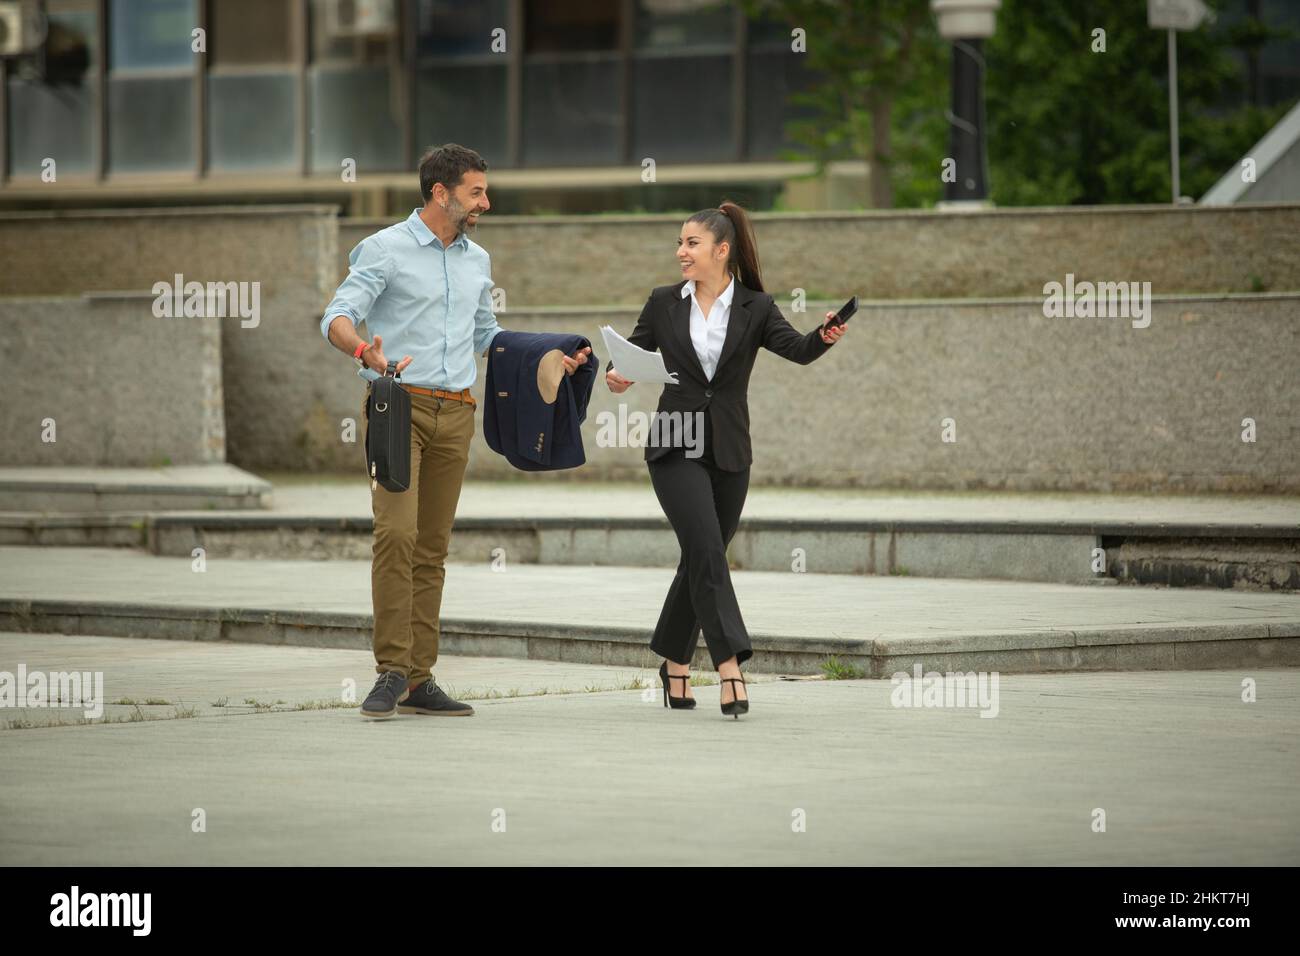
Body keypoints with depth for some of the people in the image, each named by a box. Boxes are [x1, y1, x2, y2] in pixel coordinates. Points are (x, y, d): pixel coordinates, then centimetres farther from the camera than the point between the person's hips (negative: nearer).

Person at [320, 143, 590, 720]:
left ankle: (419, 679, 7)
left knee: (433, 547, 5)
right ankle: (392, 670, -17)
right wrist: (364, 350, -34)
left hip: (454, 414, 6)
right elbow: (337, 318, -12)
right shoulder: (385, 250, -3)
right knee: (396, 532, -18)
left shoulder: (477, 261, 17)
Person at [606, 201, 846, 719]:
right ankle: (730, 667, -21)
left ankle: (675, 663, 26)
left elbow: (797, 349, -12)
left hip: (728, 452, 1)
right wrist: (616, 374, -12)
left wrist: (824, 336, -35)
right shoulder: (664, 303, 4)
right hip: (675, 447, -1)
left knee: (701, 559, 9)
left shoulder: (755, 308, 1)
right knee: (707, 550, -16)